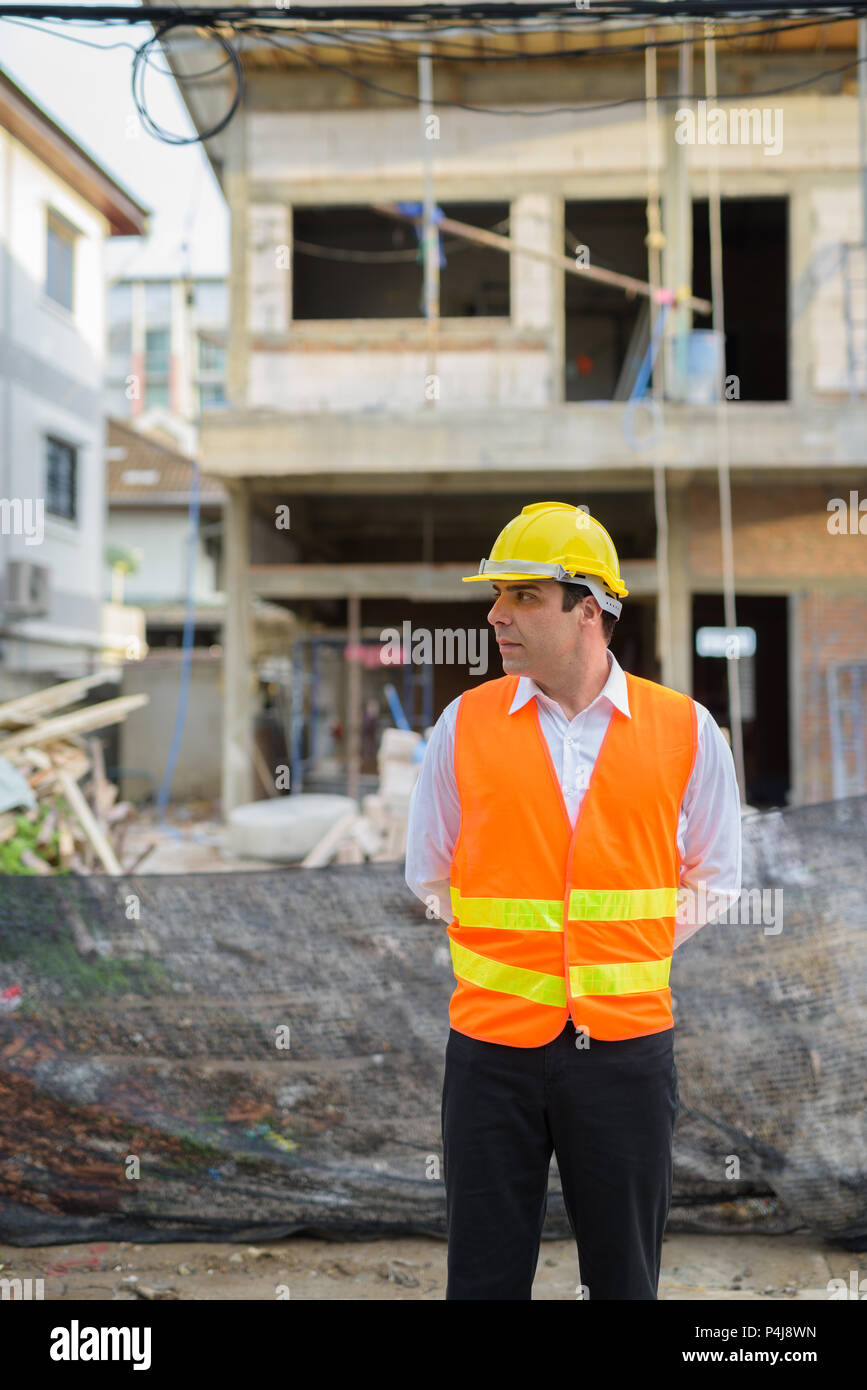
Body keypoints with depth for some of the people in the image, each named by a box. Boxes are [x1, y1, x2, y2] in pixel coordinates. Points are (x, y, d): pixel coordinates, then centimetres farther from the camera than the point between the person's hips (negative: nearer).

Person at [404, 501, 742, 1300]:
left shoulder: (687, 731, -2)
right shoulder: (465, 723, -1)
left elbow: (714, 881, 10)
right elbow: (429, 875, 11)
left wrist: (628, 950, 7)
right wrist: (508, 947, 9)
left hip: (628, 1040, 0)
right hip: (493, 1044, 0)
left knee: (625, 1275, 14)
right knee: (485, 1274, 10)